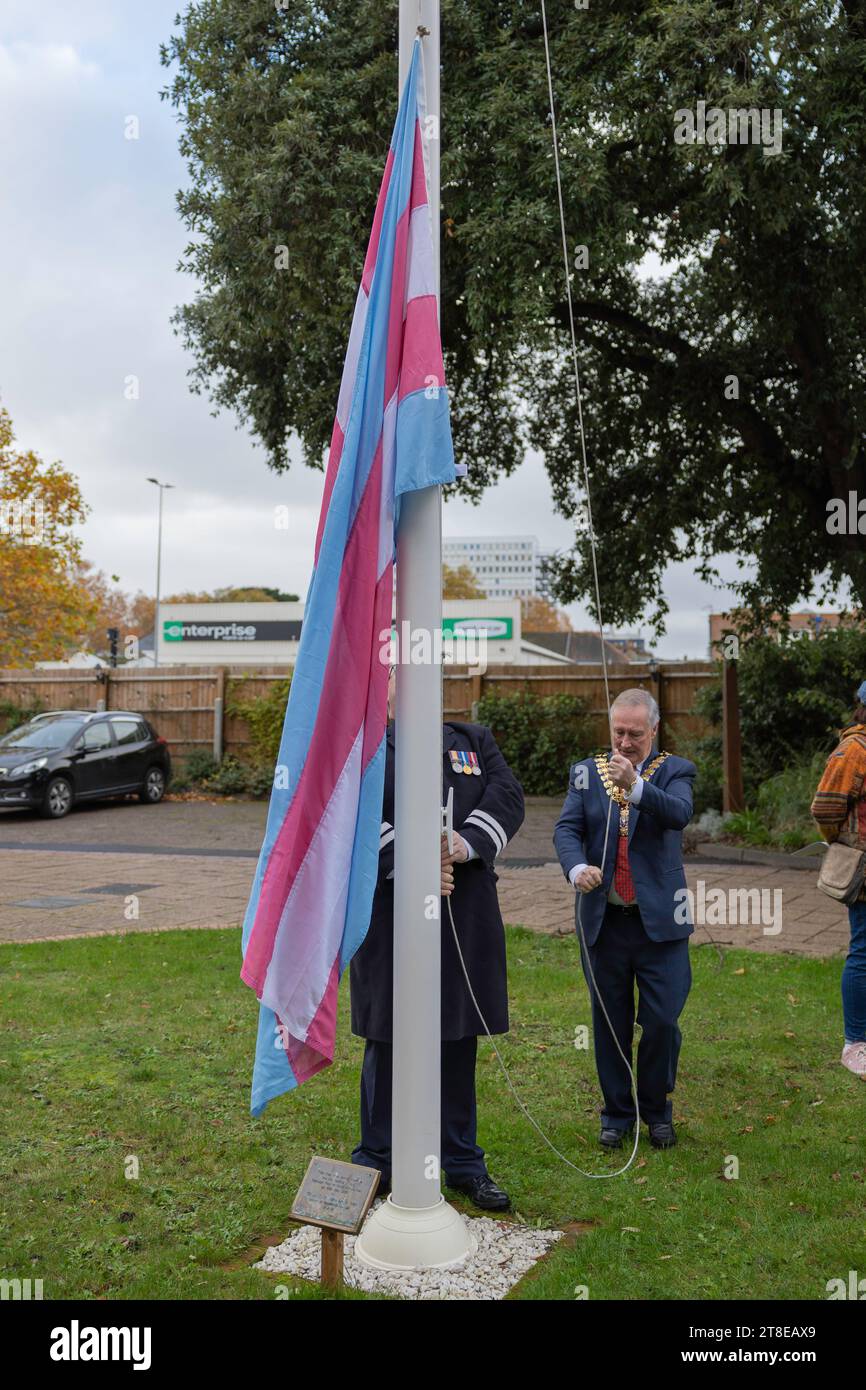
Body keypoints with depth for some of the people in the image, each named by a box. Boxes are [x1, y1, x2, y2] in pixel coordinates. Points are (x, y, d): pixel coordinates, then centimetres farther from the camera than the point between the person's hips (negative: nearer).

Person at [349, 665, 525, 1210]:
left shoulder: (475, 741, 12)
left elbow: (507, 798, -2)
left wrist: (466, 845, -20)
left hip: (466, 918, 3)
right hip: (390, 917, -3)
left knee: (460, 1042, 13)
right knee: (387, 1044, 8)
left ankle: (464, 1163, 28)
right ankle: (375, 1163, 25)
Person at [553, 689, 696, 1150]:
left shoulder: (674, 771, 1)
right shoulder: (586, 772, 7)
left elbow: (679, 814, -20)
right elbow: (567, 828, -4)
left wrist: (636, 785, -36)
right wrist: (577, 868, -24)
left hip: (659, 920, -2)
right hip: (604, 920, 2)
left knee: (662, 1020, 0)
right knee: (610, 1022, 11)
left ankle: (657, 1110, 23)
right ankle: (617, 1112, 27)